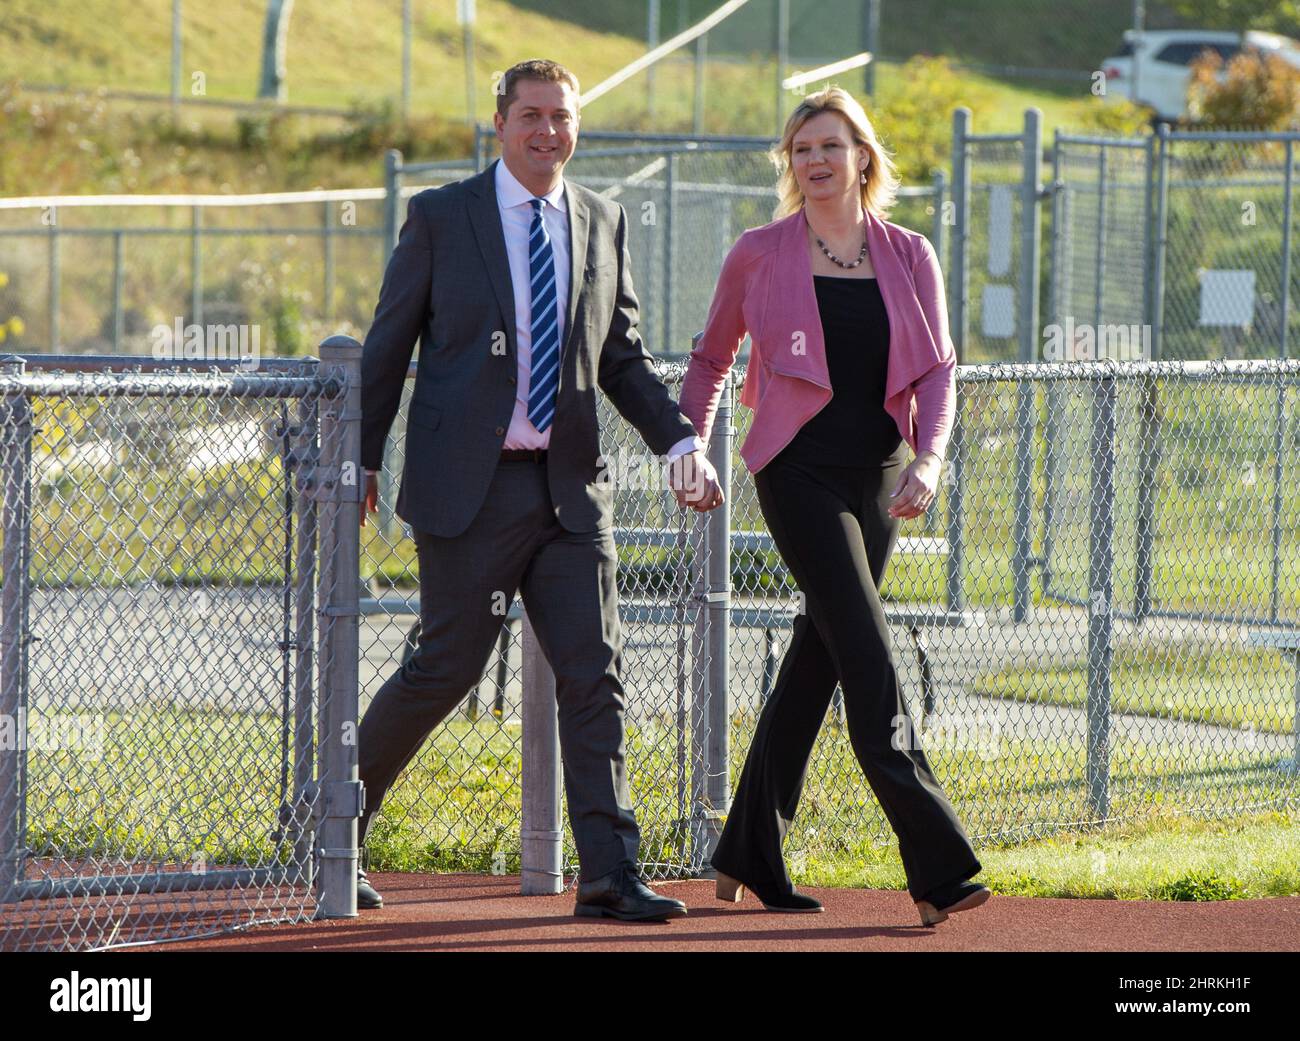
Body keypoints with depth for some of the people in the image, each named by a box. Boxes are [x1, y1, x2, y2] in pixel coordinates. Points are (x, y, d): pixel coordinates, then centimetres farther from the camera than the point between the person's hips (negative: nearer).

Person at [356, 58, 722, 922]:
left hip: (571, 488, 4)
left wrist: (680, 439, 1)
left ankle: (609, 874, -4)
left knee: (595, 674, -4)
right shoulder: (441, 218, 0)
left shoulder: (604, 224, 11)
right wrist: (362, 463, -1)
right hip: (469, 490, -4)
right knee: (446, 668, -2)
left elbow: (623, 356, 15)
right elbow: (388, 347, 3)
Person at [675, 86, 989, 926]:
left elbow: (938, 371, 6)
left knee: (817, 663, 8)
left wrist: (929, 458, -10)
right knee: (869, 660, -15)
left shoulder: (909, 258, 7)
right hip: (800, 473, -4)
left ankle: (751, 858, 20)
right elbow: (712, 358, 15)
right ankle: (936, 864, -21)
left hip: (880, 478, 4)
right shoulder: (760, 256, 2)